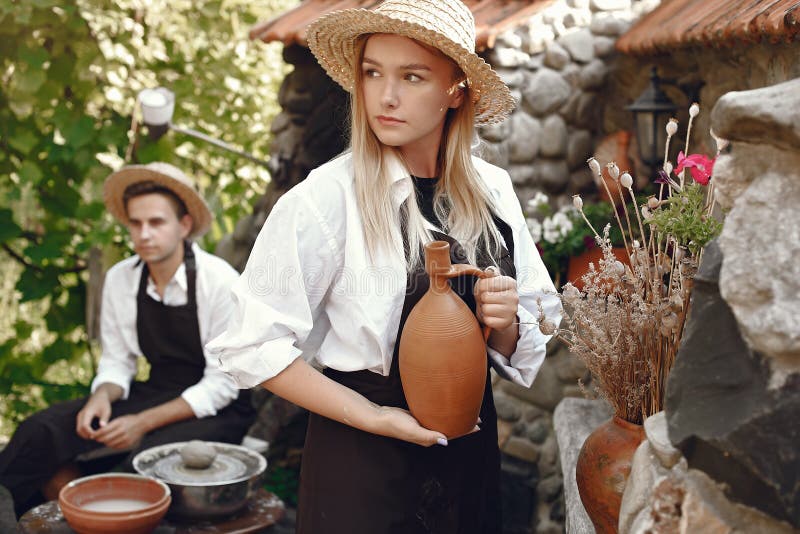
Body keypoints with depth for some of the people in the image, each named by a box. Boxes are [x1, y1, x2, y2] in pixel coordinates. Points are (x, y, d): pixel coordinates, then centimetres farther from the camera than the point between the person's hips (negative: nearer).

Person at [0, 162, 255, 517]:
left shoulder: (220, 282, -16)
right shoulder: (120, 279, -1)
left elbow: (222, 384, -16)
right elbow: (117, 362, 8)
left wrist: (143, 422, -23)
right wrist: (102, 396, -16)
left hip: (216, 409, -5)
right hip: (156, 393, 5)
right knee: (40, 432, -13)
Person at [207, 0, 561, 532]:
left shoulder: (492, 189, -2)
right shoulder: (327, 198, -16)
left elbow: (530, 338, 7)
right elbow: (254, 345, -16)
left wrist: (505, 322, -15)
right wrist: (372, 417, -17)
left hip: (471, 446, 5)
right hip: (361, 461, -4)